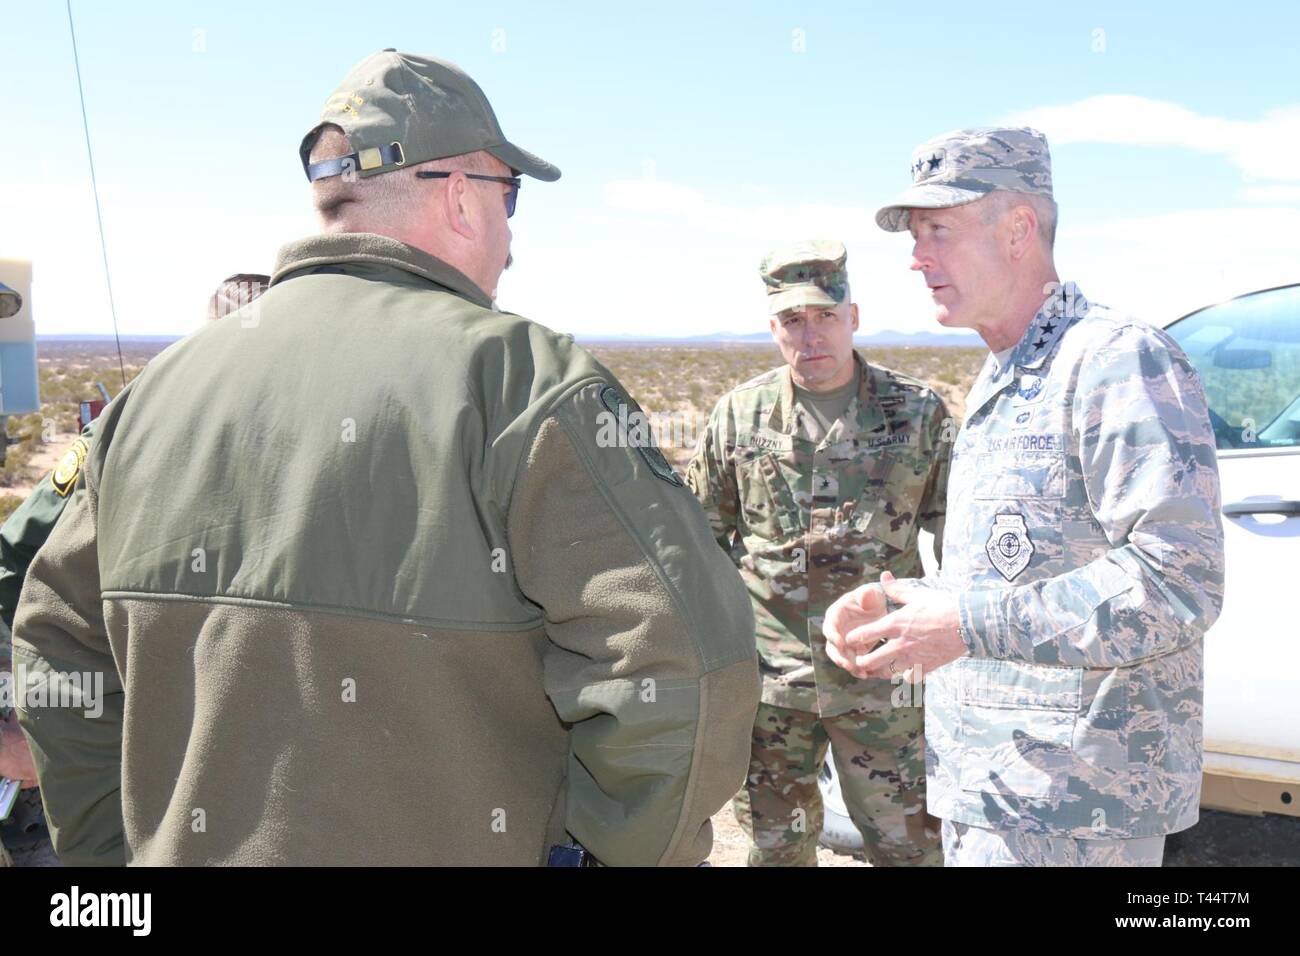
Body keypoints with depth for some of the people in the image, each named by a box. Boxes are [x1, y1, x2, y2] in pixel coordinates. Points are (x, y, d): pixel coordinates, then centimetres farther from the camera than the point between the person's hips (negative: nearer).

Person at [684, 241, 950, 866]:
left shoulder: (918, 413, -1)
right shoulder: (738, 414, 2)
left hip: (881, 678, -1)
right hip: (768, 677, 2)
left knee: (908, 842, 7)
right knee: (775, 844, 15)